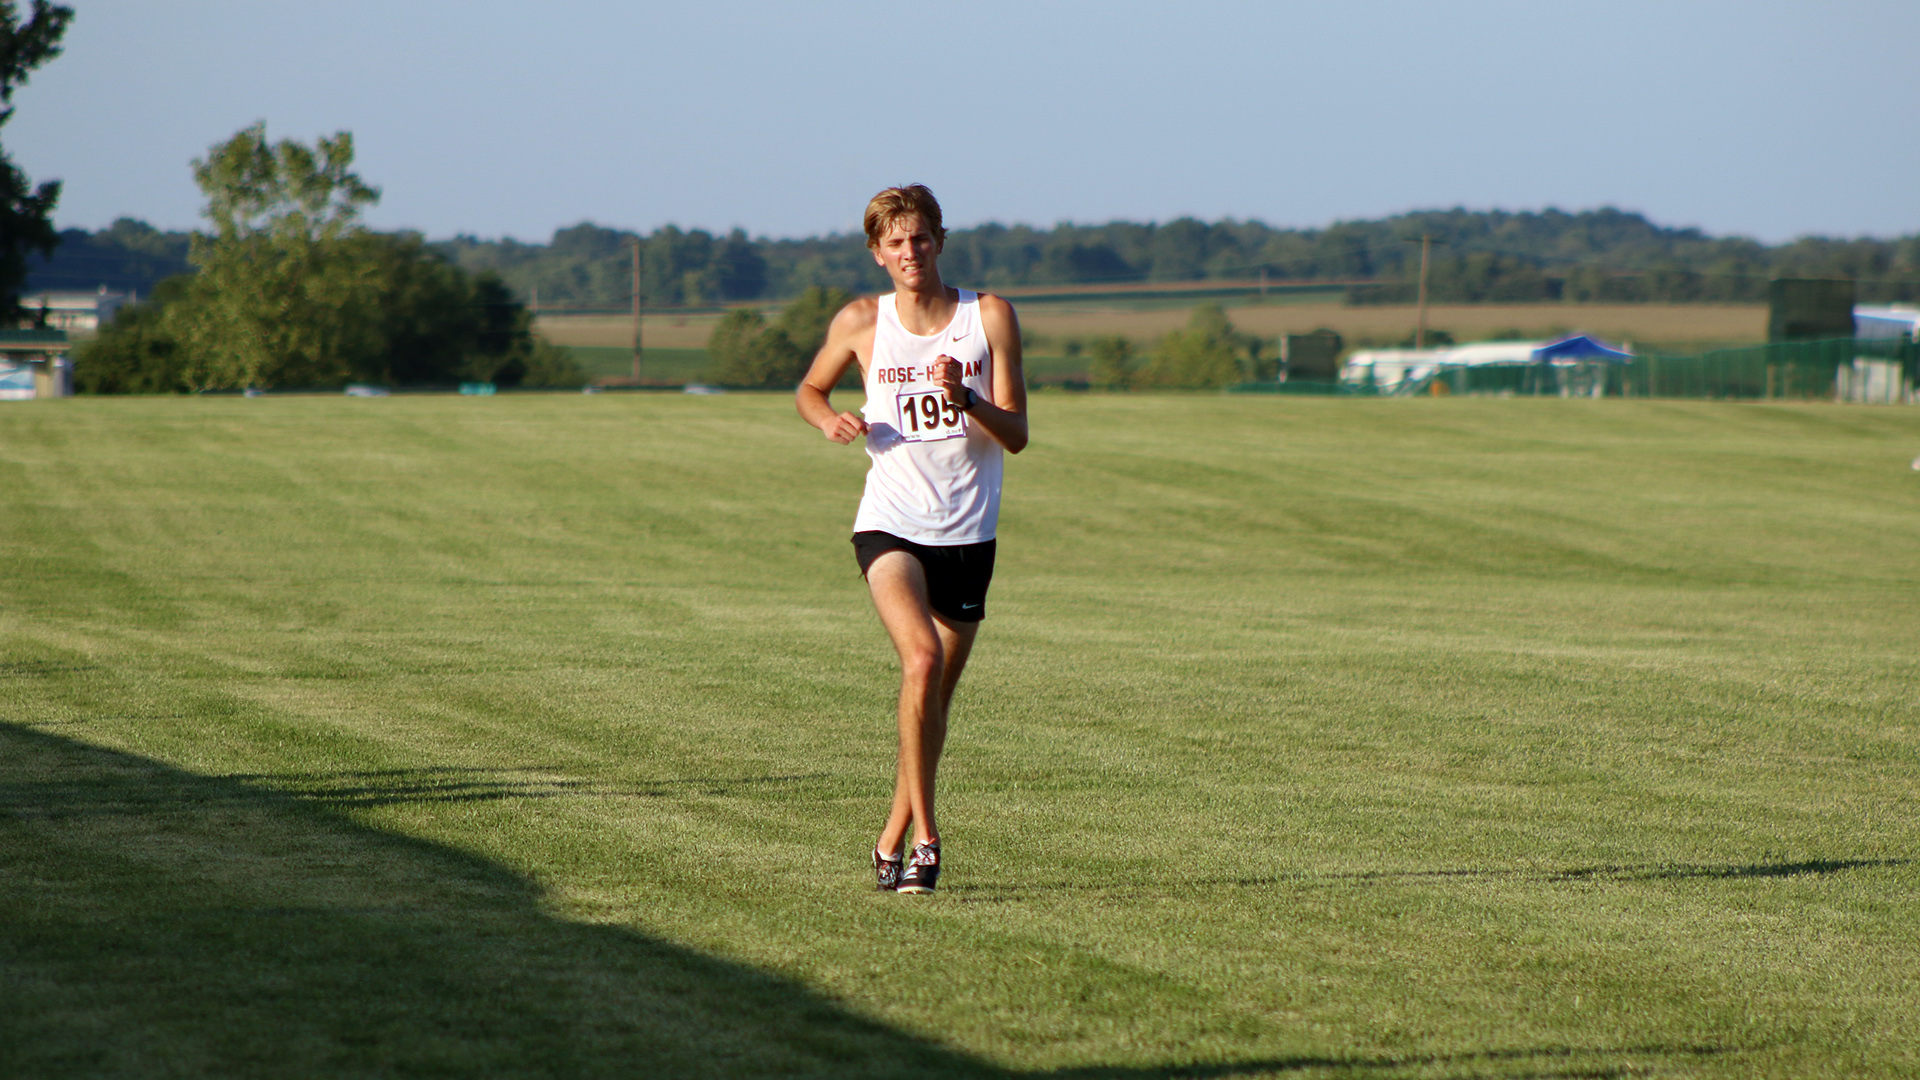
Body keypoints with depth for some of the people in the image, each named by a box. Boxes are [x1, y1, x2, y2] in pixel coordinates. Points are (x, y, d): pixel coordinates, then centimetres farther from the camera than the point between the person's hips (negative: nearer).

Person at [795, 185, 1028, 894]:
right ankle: (924, 833, -21)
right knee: (922, 657, -25)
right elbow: (809, 389, 19)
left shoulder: (989, 317, 0)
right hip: (889, 523, -2)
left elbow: (1016, 435, -2)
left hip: (968, 533, 2)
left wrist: (964, 397, -21)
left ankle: (894, 839, 27)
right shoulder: (862, 323, 2)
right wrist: (830, 420, -4)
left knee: (938, 691, 9)